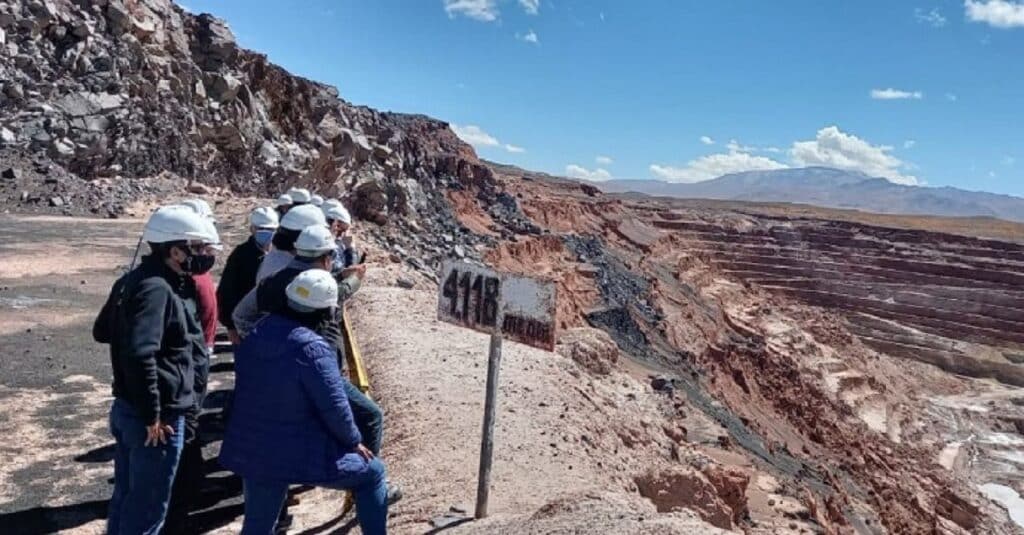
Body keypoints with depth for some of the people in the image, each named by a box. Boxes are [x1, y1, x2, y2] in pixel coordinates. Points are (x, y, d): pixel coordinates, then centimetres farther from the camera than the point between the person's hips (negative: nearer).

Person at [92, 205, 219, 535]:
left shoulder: (135, 279, 7)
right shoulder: (157, 289, -23)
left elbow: (103, 331, 20)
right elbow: (139, 355, -32)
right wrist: (153, 415, -24)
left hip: (126, 408, 10)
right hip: (157, 416, -10)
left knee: (127, 495, 24)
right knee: (147, 507, 6)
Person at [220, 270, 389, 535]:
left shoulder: (255, 335, 2)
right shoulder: (312, 347, -22)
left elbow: (249, 392, 13)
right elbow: (335, 406, -20)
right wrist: (354, 441, -3)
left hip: (253, 452, 7)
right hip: (306, 454, -7)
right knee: (373, 473, 14)